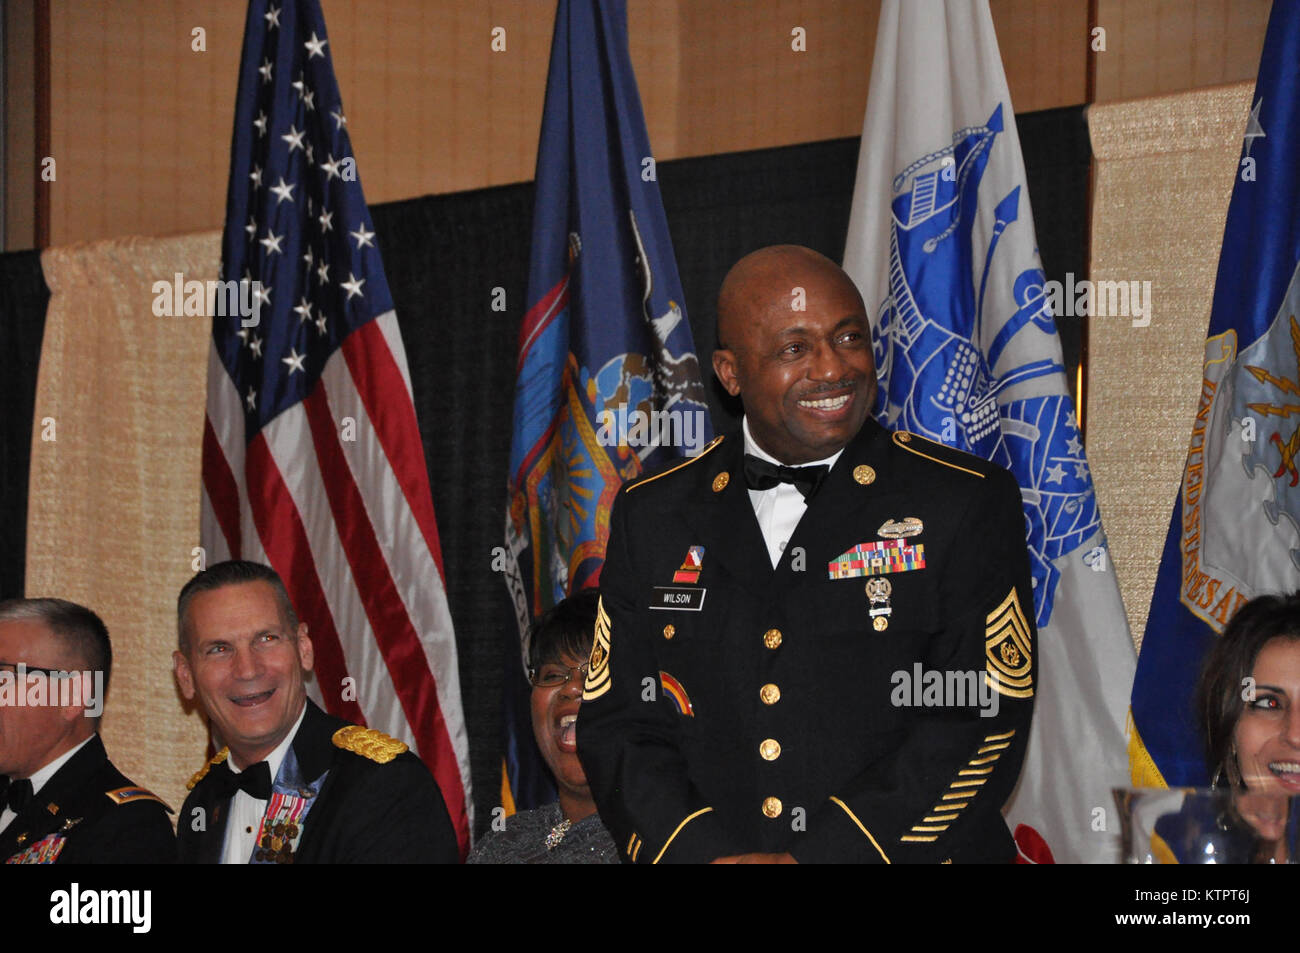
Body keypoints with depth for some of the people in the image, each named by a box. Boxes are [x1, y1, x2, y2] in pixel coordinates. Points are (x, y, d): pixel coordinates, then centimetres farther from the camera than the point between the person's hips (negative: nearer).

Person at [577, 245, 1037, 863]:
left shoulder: (971, 504, 2)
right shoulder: (651, 516, 10)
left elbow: (982, 721, -5)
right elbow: (615, 722, 8)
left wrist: (813, 858, -13)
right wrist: (706, 854, -9)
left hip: (907, 857, -2)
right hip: (697, 850, 2)